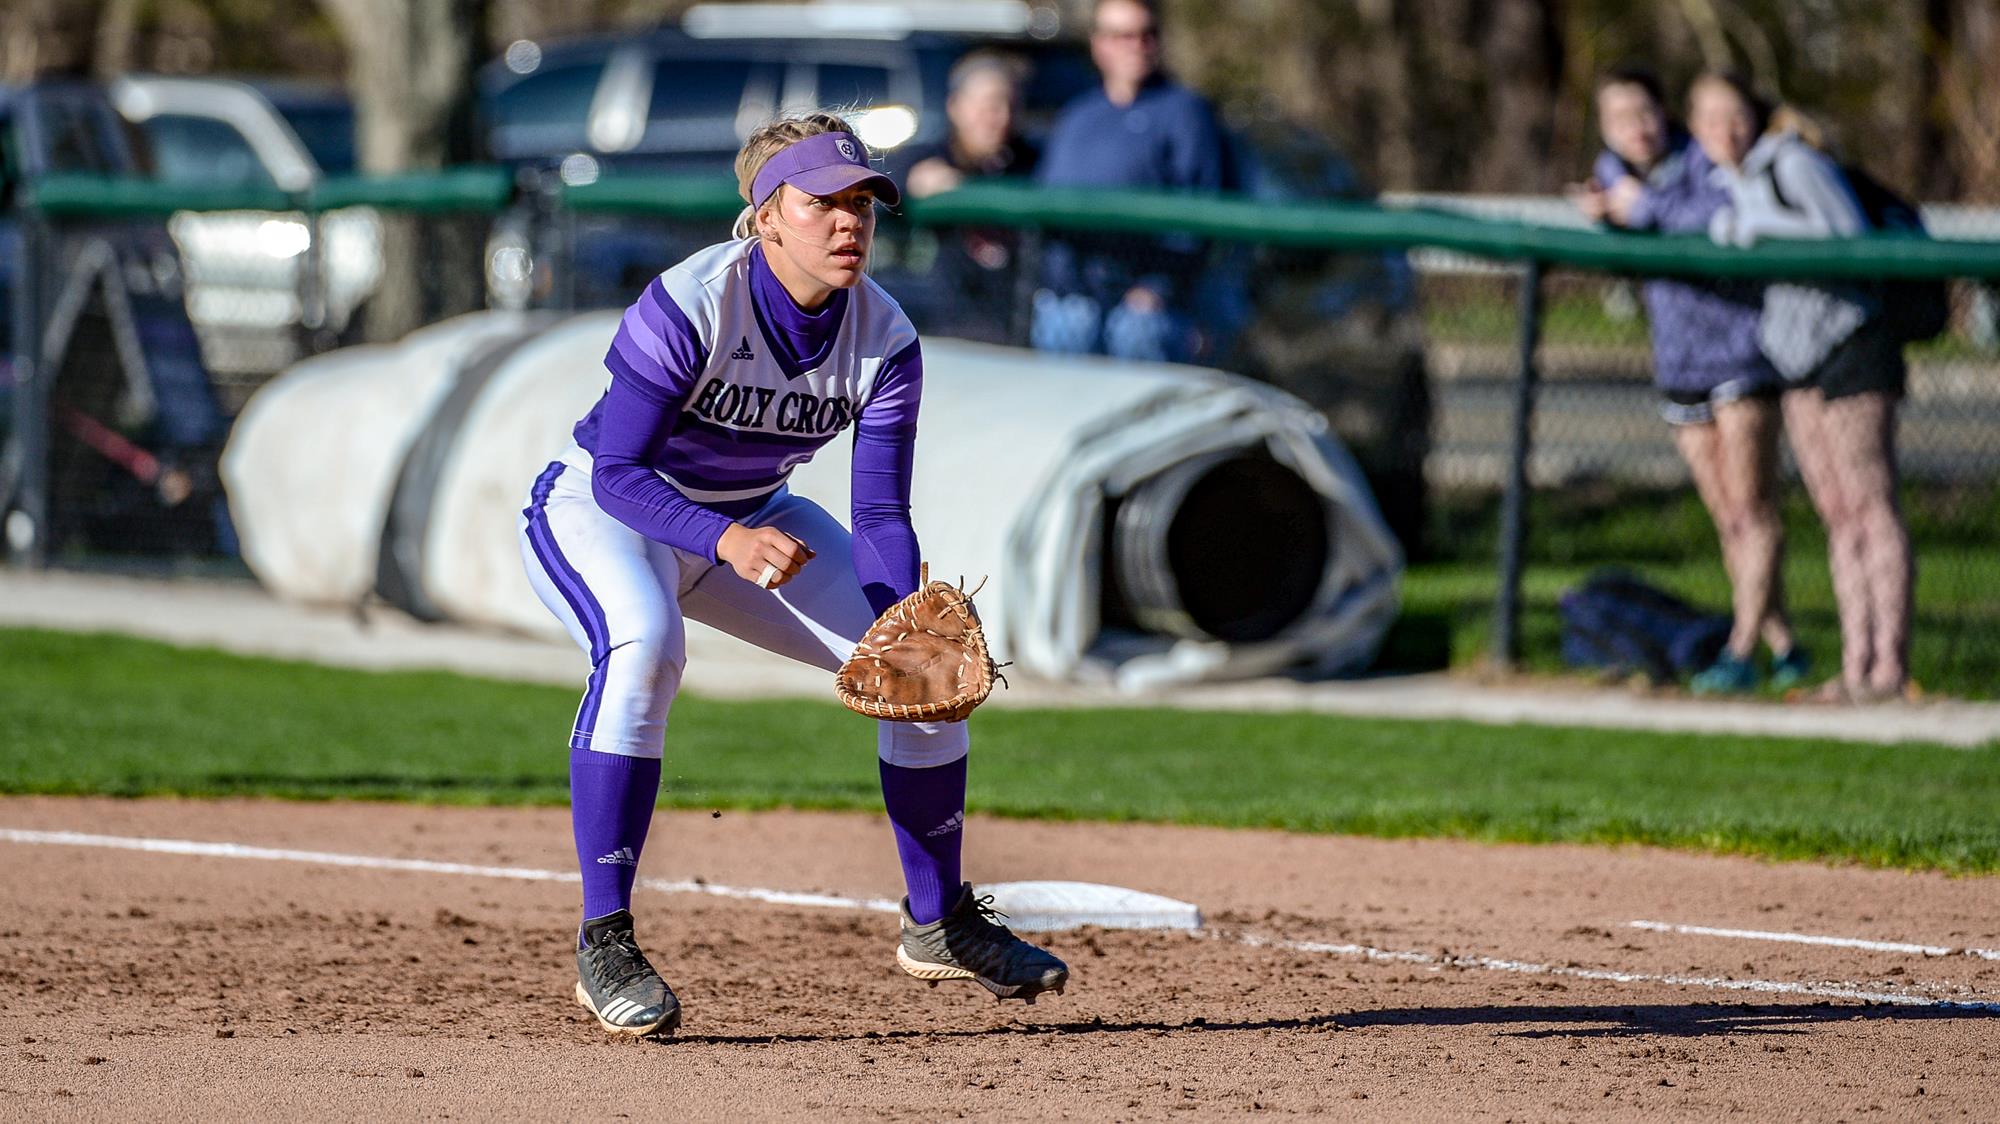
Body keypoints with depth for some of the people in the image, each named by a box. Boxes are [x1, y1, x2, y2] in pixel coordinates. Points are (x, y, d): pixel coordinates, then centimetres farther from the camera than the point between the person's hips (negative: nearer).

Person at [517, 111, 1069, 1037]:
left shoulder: (884, 340, -15)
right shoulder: (688, 306, -30)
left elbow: (881, 512, -13)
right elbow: (617, 472, -28)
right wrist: (726, 540, -44)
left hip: (754, 521, 6)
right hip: (601, 511, -6)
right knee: (642, 646, -38)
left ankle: (938, 923, 20)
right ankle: (603, 944, -31)